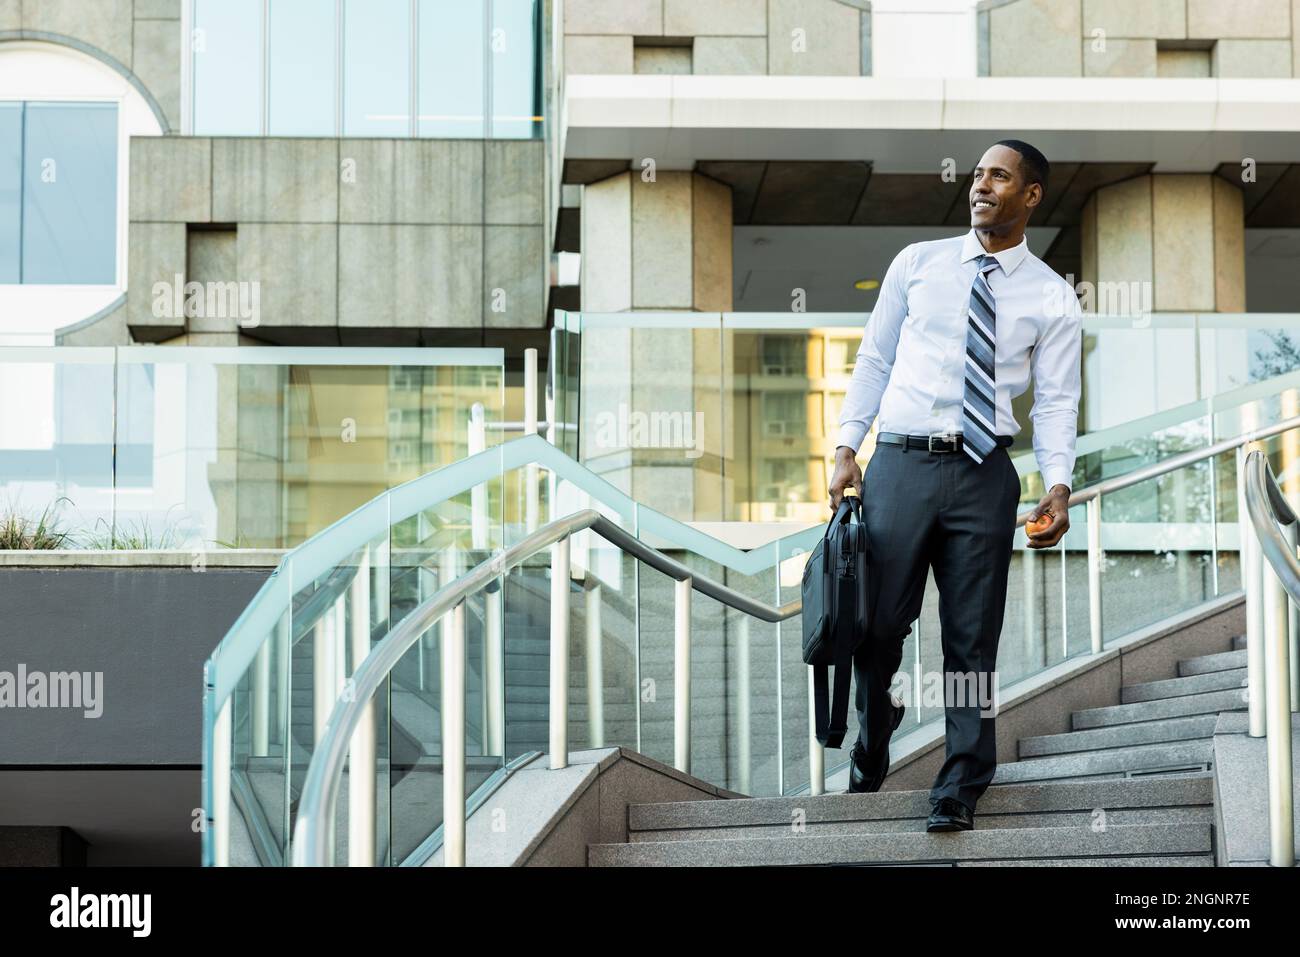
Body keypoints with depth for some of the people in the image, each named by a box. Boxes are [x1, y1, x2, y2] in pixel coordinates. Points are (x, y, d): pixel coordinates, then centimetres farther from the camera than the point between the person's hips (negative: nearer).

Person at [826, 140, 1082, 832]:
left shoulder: (1053, 299, 5)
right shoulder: (917, 264, 9)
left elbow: (1055, 401, 2)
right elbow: (873, 360, 11)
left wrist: (1058, 485, -12)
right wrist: (846, 447, 2)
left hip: (984, 474, -1)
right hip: (900, 463, 1)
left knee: (972, 638, 2)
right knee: (880, 623, 2)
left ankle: (959, 792, 11)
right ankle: (869, 760, 27)